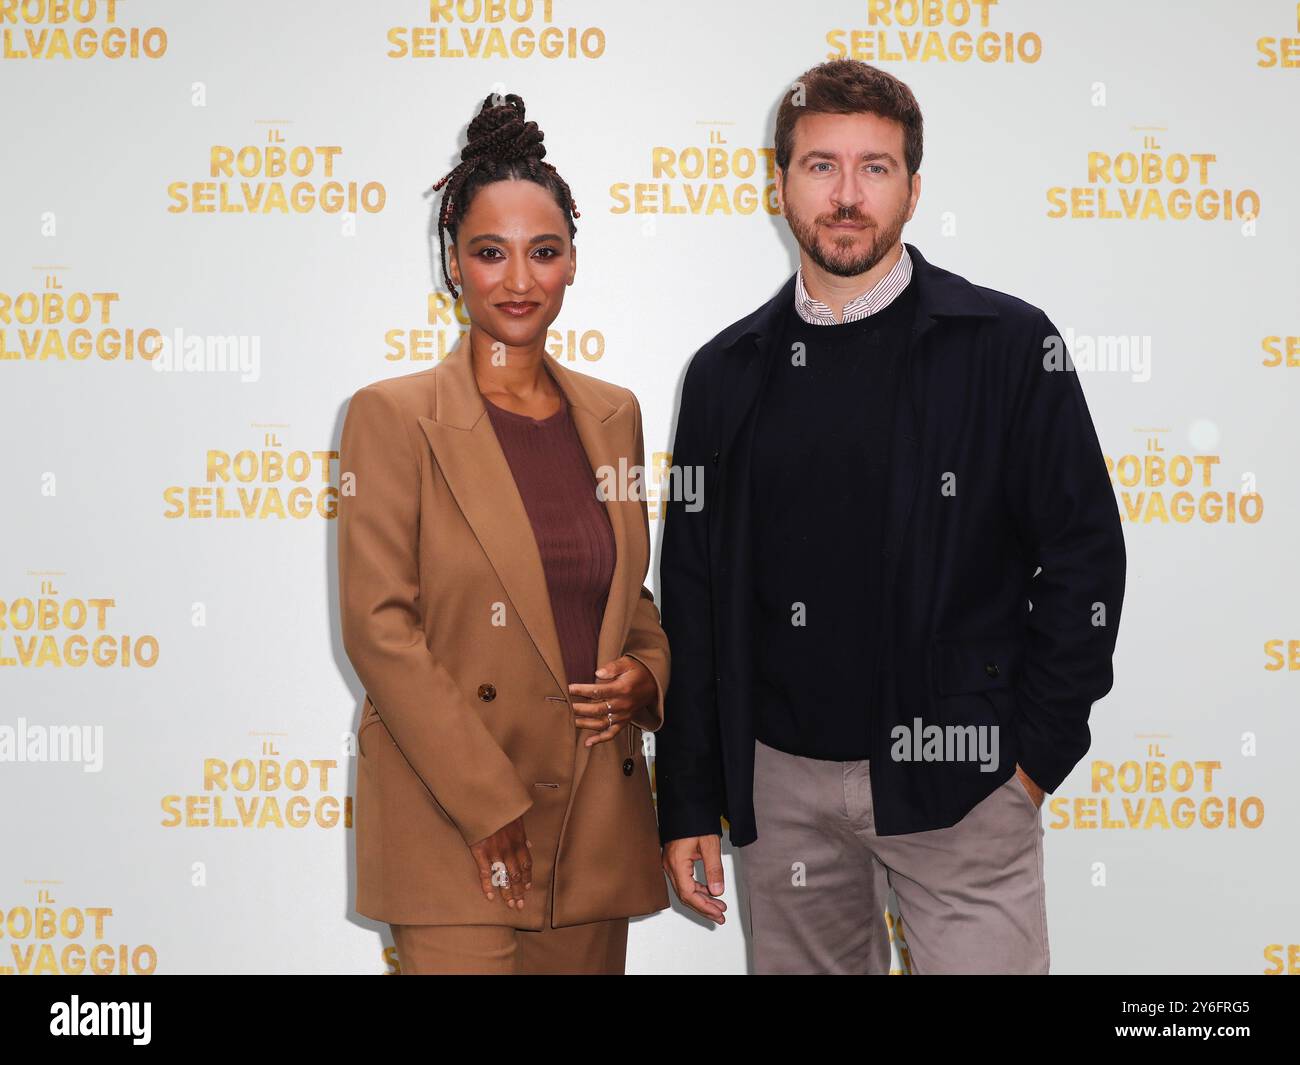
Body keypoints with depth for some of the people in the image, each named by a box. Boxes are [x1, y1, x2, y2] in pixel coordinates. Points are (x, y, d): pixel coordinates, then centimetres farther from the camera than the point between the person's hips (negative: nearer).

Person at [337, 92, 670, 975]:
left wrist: (648, 672, -3)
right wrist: (492, 806, -13)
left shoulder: (613, 414, 10)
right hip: (452, 829, -5)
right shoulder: (393, 416, -5)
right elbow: (379, 626, -10)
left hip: (598, 817, 5)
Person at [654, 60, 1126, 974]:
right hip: (780, 783, 3)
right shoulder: (727, 374, 6)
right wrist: (688, 804, 6)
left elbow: (1084, 553, -2)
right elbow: (691, 598, 8)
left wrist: (1037, 753, -6)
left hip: (956, 784, -3)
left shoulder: (1012, 346, -3)